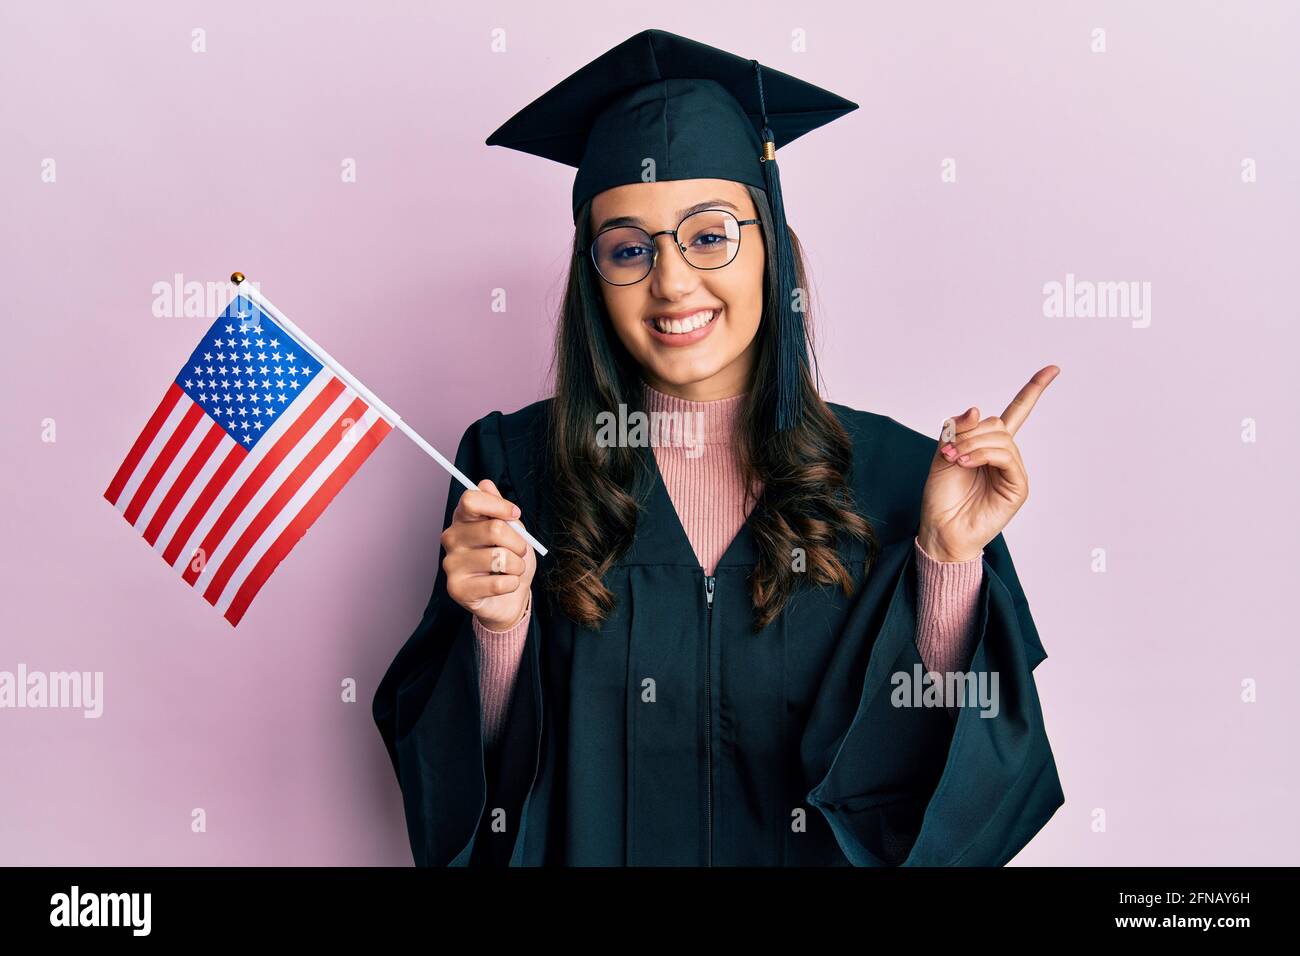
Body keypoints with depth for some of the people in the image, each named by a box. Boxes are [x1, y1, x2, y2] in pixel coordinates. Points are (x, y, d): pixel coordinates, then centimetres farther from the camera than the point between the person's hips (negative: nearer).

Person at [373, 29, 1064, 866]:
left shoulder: (894, 476, -12)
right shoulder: (514, 467, -13)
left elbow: (935, 779, -13)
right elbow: (478, 776, -11)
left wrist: (950, 563, -24)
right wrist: (499, 631, -28)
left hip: (811, 851, 1)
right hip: (585, 847, 0)